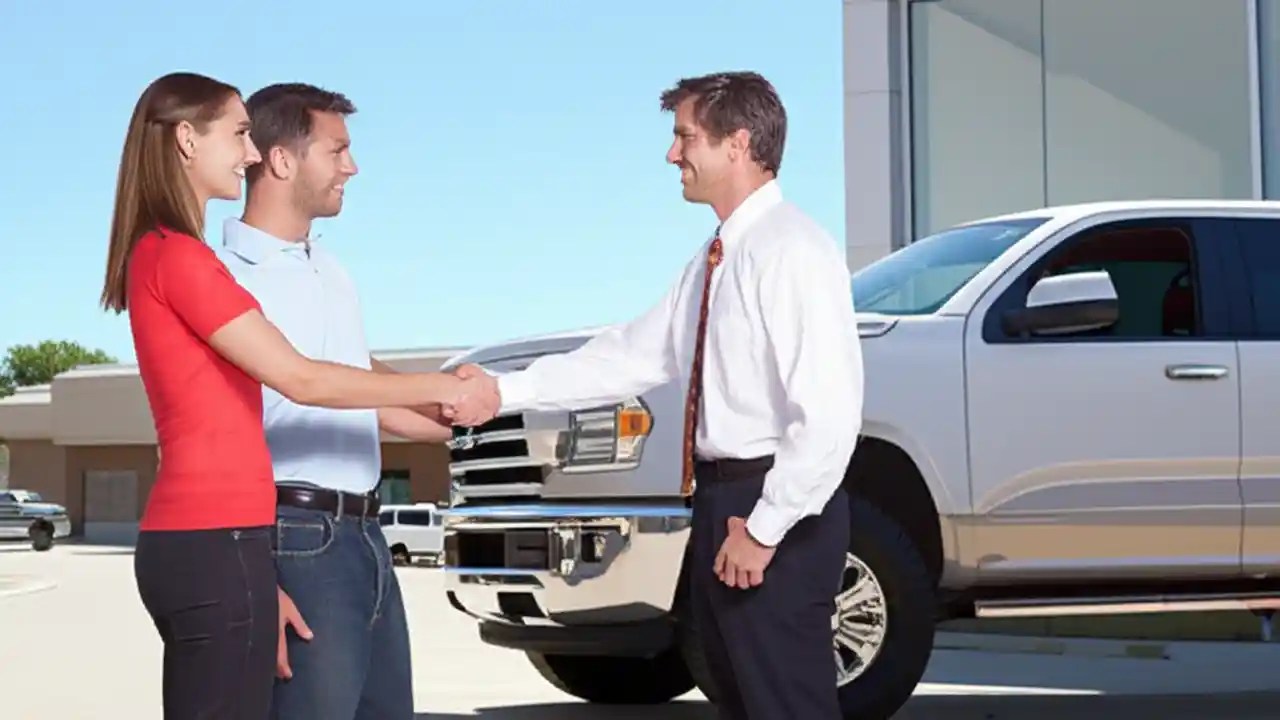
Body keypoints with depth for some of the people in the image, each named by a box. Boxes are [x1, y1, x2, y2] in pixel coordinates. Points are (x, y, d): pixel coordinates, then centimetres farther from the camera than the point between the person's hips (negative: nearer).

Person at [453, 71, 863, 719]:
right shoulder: (716, 258, 14)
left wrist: (764, 527, -19)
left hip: (777, 511, -10)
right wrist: (505, 391, 6)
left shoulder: (793, 252, -16)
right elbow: (632, 355, 12)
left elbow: (829, 412, -23)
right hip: (722, 502, 10)